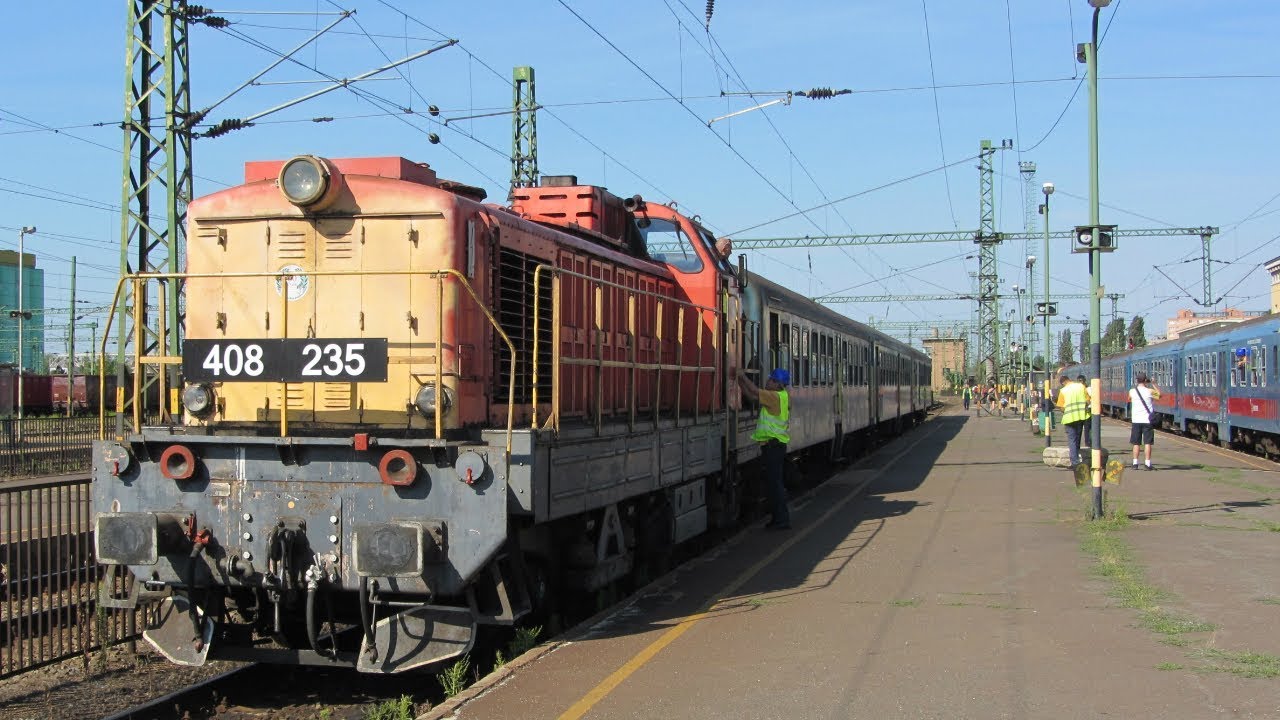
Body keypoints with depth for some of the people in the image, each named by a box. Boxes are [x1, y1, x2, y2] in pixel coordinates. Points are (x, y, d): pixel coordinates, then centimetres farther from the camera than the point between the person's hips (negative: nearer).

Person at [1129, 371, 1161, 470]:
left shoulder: (1132, 391, -2)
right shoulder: (1150, 391, -8)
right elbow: (1160, 395, 12)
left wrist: (1135, 385, 23)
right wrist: (1153, 384, 17)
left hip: (1136, 420, 2)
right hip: (1147, 420, -2)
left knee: (1136, 443, 9)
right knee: (1148, 443, 1)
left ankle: (1135, 463, 7)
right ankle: (1148, 464, -1)